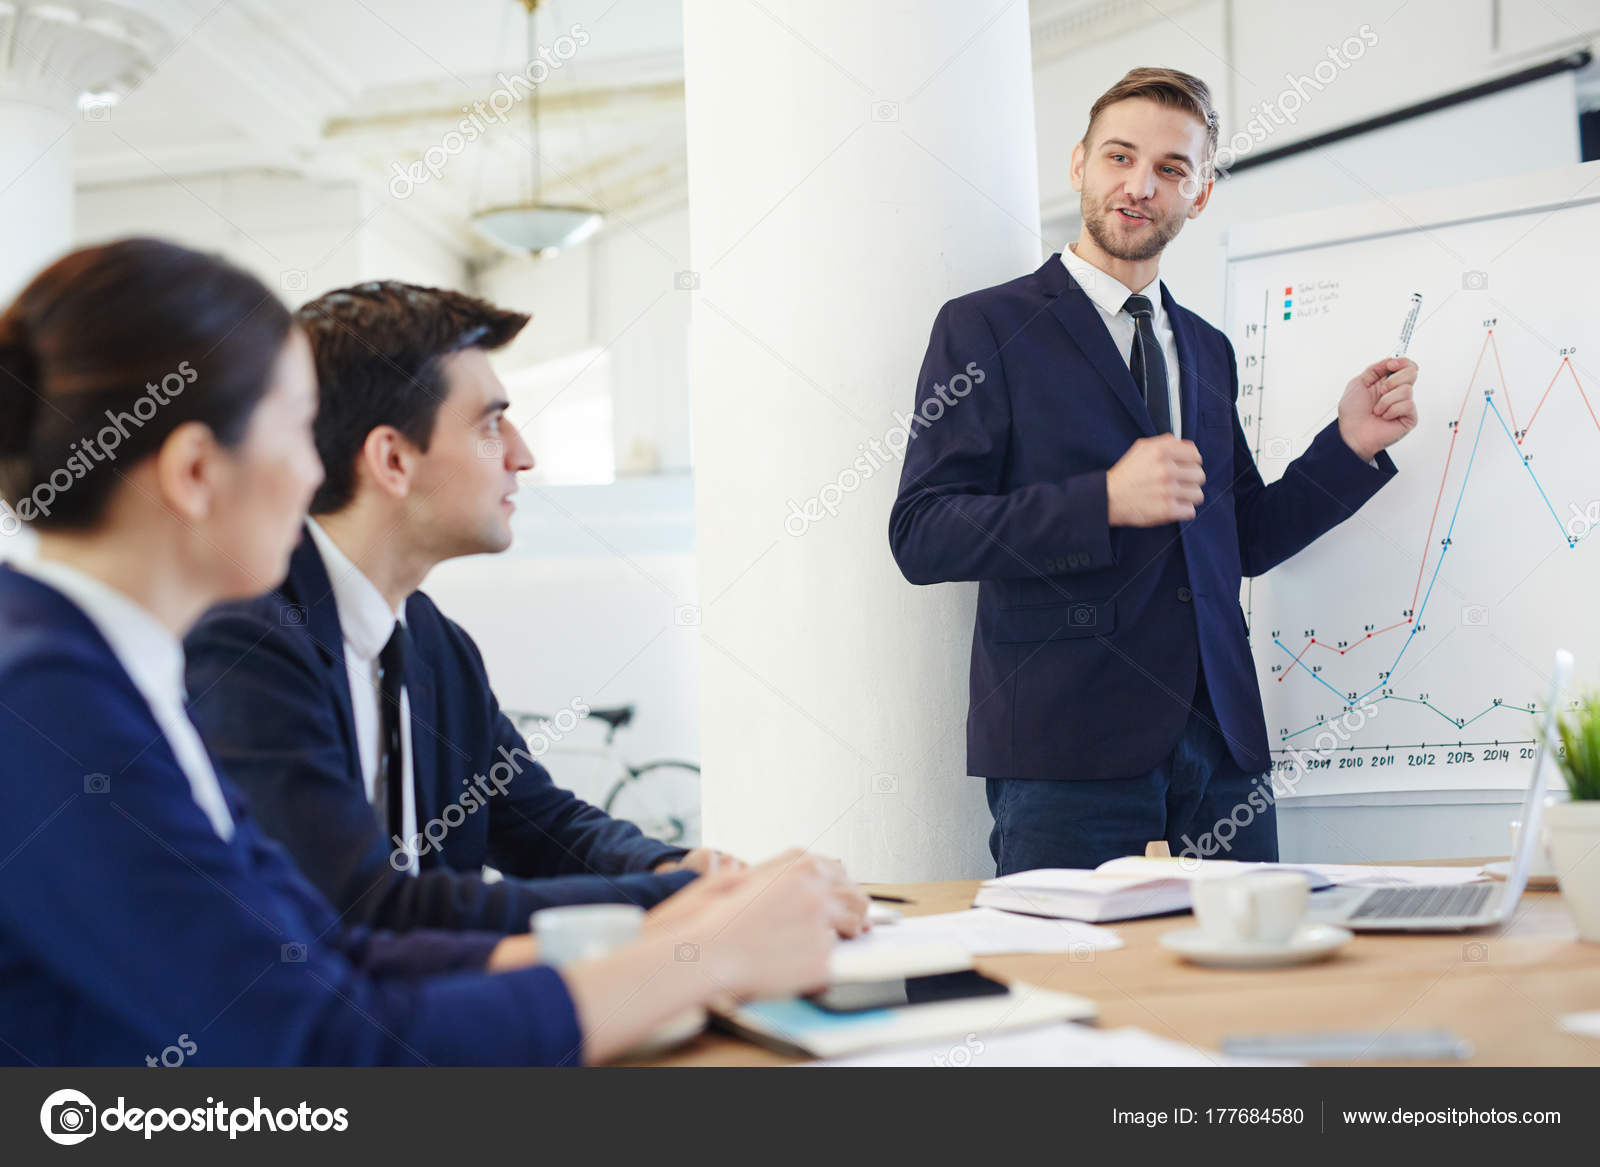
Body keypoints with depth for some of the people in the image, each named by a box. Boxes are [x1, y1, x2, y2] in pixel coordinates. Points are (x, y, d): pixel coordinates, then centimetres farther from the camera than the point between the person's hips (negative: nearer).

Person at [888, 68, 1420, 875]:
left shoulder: (1208, 351, 19)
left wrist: (1351, 443, 9)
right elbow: (921, 535, -10)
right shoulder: (985, 328, 0)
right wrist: (1104, 501, -18)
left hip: (1222, 745, 6)